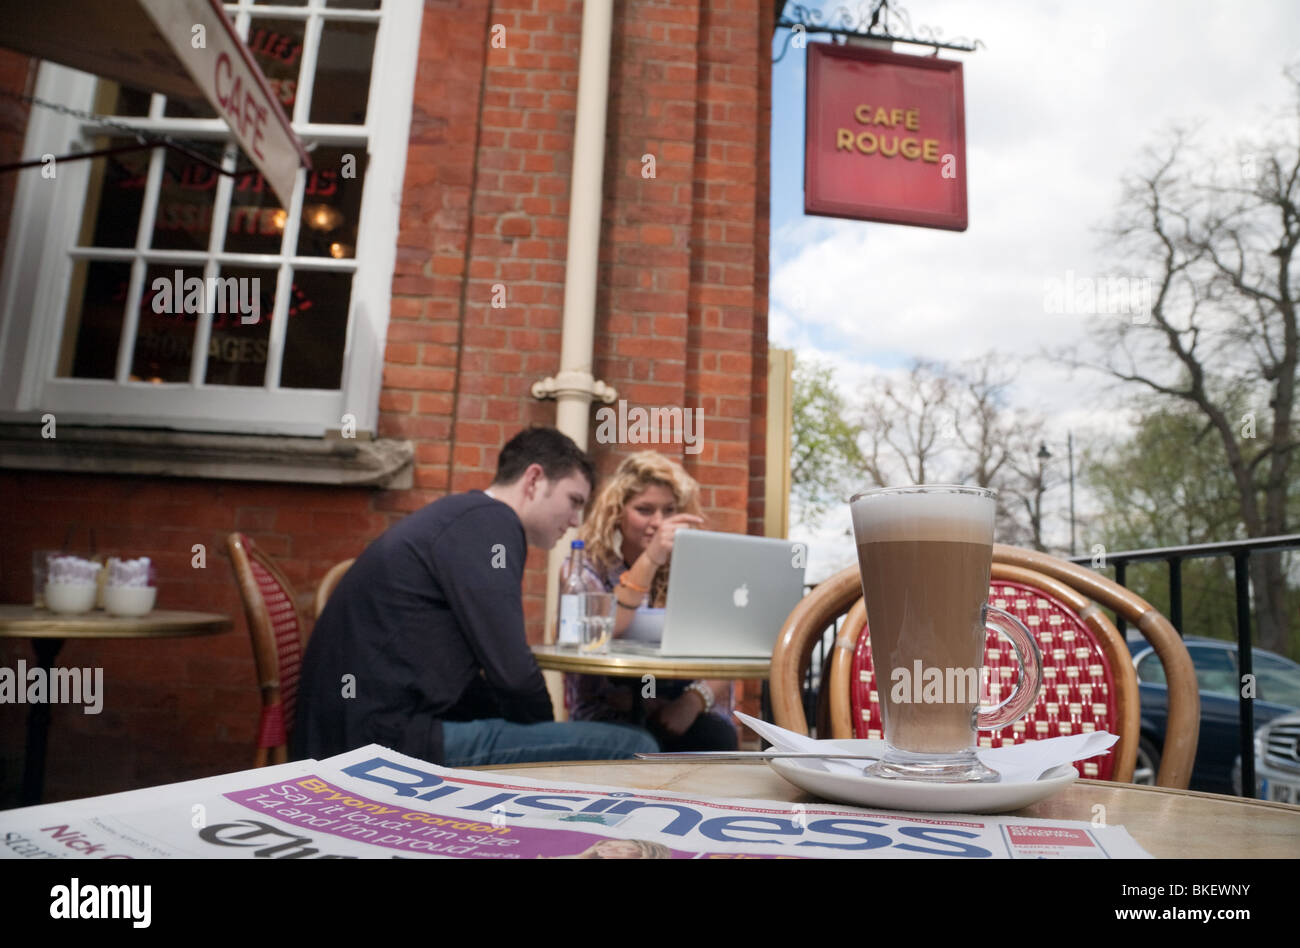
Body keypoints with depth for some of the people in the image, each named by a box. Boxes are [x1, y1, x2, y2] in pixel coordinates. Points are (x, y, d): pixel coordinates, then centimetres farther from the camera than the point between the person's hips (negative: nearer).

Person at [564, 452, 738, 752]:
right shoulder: (587, 567, -3)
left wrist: (695, 699, -23)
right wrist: (649, 560, -30)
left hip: (680, 716, 2)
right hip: (609, 715, -2)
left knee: (718, 736, -29)